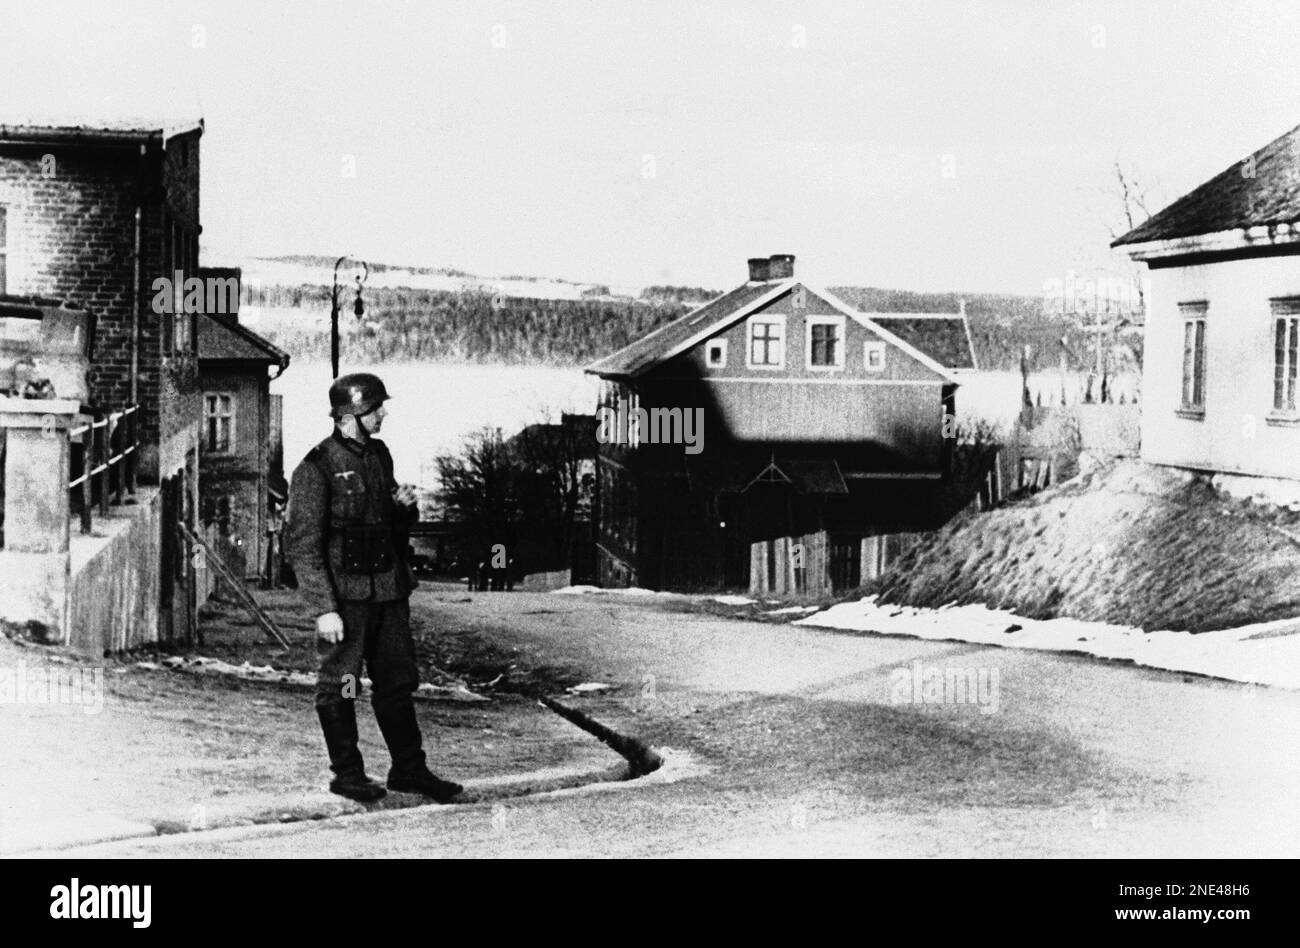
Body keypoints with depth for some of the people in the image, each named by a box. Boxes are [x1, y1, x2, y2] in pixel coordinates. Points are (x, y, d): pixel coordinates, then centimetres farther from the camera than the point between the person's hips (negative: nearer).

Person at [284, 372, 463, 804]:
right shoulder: (317, 469, -11)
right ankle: (347, 775, 14)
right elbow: (304, 547, -13)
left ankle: (409, 769, 19)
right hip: (344, 594, -7)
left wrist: (406, 507, 1)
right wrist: (324, 609, -18)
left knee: (398, 681, 10)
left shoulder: (379, 455, 12)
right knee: (339, 687, 3)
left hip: (388, 590, 7)